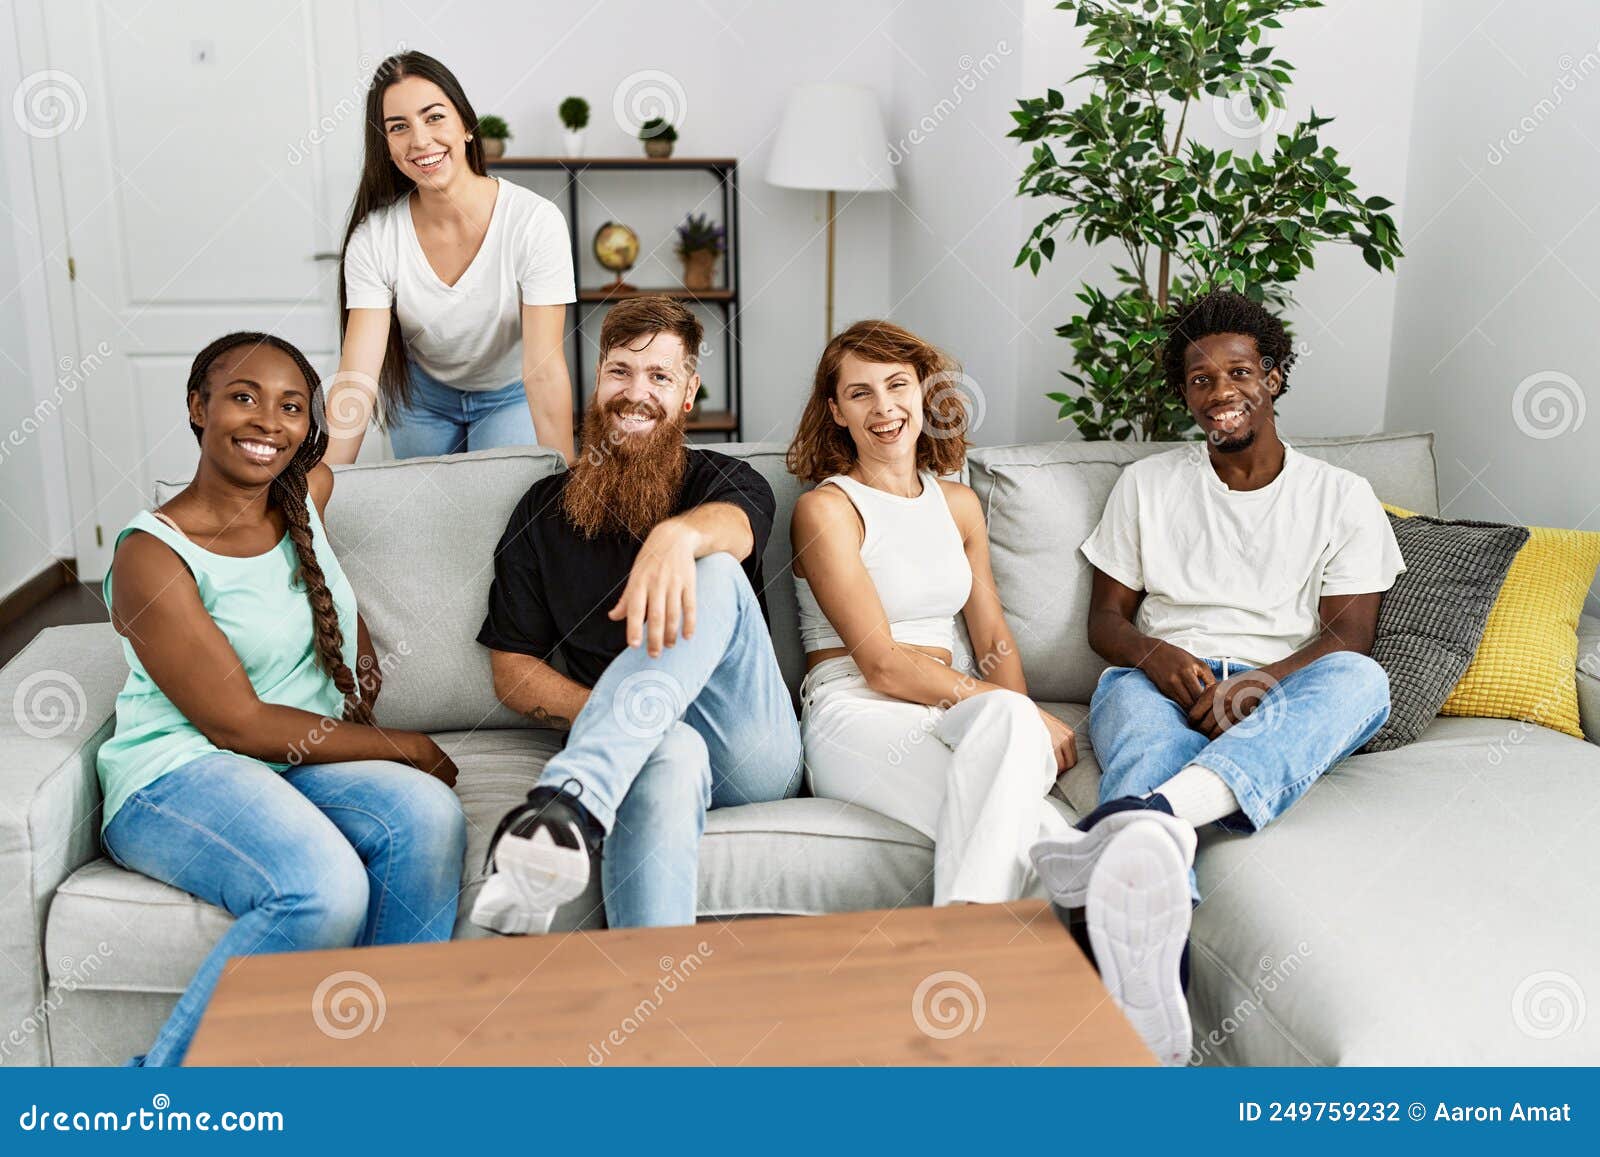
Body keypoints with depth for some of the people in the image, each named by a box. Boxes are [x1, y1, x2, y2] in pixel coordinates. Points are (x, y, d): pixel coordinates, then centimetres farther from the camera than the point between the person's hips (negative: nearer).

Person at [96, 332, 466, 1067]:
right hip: (177, 777, -6)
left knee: (428, 814, -28)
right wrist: (406, 748, -10)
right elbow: (239, 724, -14)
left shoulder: (308, 496, 8)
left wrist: (360, 656, 19)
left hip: (305, 762, 6)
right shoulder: (153, 555, -11)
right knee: (325, 889, -35)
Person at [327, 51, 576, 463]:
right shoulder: (373, 238, -22)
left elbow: (545, 372, -32)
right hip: (422, 394, 2)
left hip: (511, 394, -2)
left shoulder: (536, 223, -29)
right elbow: (356, 378, -27)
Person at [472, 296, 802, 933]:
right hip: (640, 752, 0)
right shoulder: (544, 510, 16)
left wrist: (678, 534, -44)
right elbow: (512, 670, 13)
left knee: (714, 573, -30)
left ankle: (566, 802, -47)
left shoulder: (727, 480, 13)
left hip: (752, 757, 1)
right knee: (668, 759, -40)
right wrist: (611, 714, -8)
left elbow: (731, 525, -16)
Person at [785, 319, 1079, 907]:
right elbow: (881, 665, -8)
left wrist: (1022, 723, -3)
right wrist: (1023, 716, -11)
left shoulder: (957, 502, 22)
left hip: (945, 718, 5)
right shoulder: (825, 508, 1)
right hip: (855, 716, -5)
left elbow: (993, 638, 19)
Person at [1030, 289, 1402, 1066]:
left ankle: (1130, 827, -64)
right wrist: (1157, 656, -12)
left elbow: (1347, 635, 4)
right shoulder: (1147, 484, 18)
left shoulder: (1341, 497, 14)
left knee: (1358, 679, -36)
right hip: (1161, 683, 0)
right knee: (1147, 752, -38)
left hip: (1282, 704, 0)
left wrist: (1260, 682, -18)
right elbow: (1105, 617, 14)